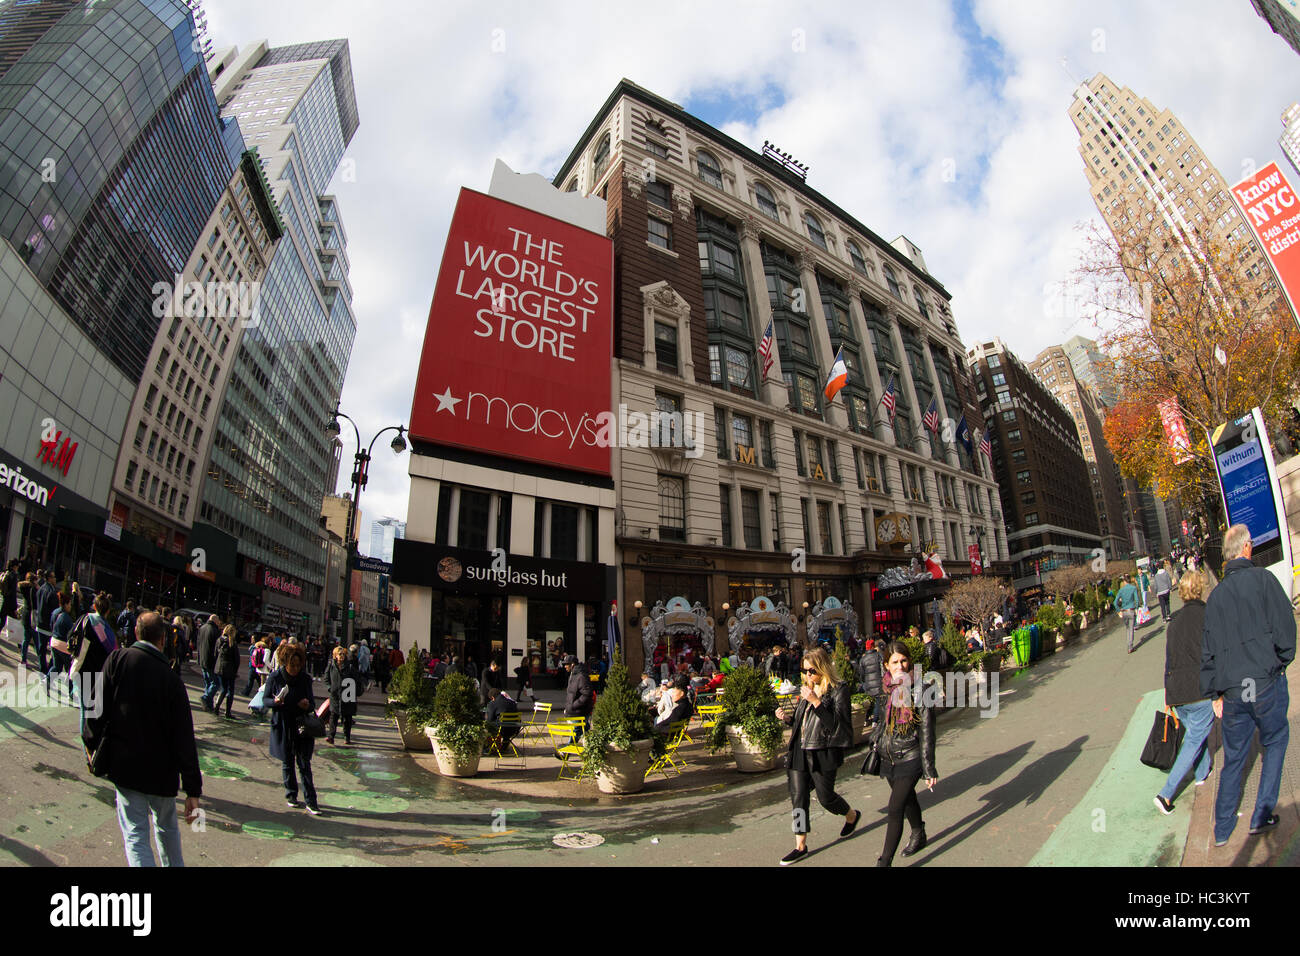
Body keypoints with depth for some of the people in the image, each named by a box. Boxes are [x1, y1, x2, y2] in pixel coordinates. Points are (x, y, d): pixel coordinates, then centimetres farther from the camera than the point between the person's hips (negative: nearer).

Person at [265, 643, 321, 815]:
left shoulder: (305, 679, -4)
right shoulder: (275, 677, -8)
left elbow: (312, 703, 4)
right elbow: (265, 699, 2)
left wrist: (308, 705, -20)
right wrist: (275, 701, -20)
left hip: (302, 726, 0)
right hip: (282, 726, 0)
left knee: (305, 765, 1)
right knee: (287, 763, 13)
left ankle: (311, 802, 5)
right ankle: (291, 795, 33)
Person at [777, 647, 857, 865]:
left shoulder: (838, 691, -10)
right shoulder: (806, 690, 11)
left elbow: (836, 724, -19)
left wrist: (816, 702, -28)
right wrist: (788, 718, -1)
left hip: (823, 753, -6)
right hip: (800, 751, 6)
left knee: (825, 796, 8)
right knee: (798, 797, 5)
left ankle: (852, 815, 40)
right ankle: (801, 846, 18)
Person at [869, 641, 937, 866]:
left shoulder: (918, 690, -16)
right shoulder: (885, 689, -1)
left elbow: (926, 732, -13)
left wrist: (929, 769, -12)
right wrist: (877, 748, 18)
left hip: (910, 759, -5)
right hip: (888, 759, 5)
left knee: (895, 809, -7)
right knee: (908, 799, 25)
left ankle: (885, 862, 3)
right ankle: (918, 835, 50)